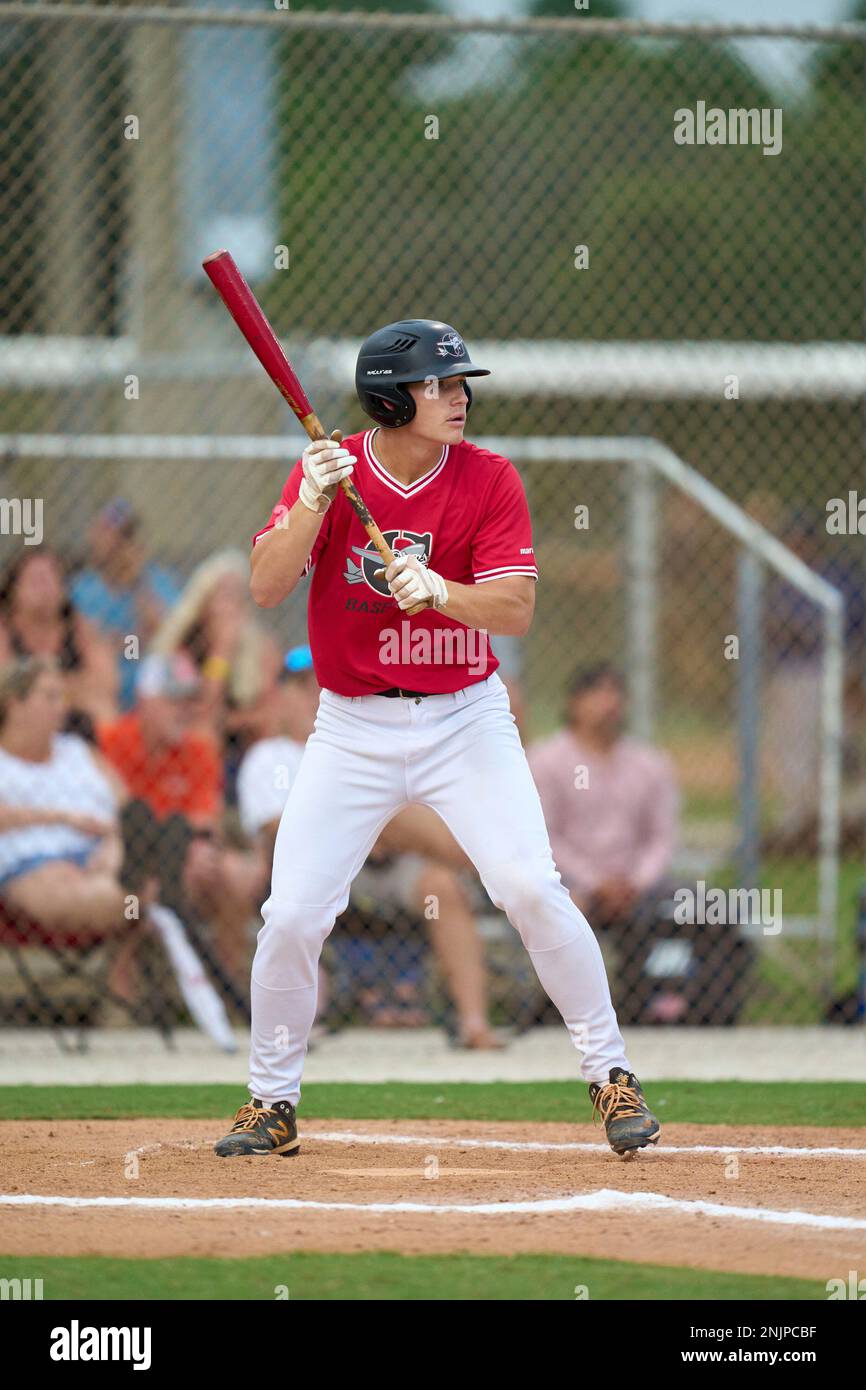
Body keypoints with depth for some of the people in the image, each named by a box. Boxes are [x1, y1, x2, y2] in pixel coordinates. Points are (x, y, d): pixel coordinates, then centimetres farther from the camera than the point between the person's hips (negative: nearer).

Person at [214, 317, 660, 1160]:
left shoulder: (489, 480, -6)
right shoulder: (327, 472, -5)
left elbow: (516, 610, -13)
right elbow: (266, 588, -14)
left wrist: (439, 591, -31)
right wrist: (314, 505, -29)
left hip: (465, 719, -1)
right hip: (353, 728, 1)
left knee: (530, 889, -14)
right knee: (291, 914, -6)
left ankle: (611, 1076, 0)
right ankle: (272, 1102, 13)